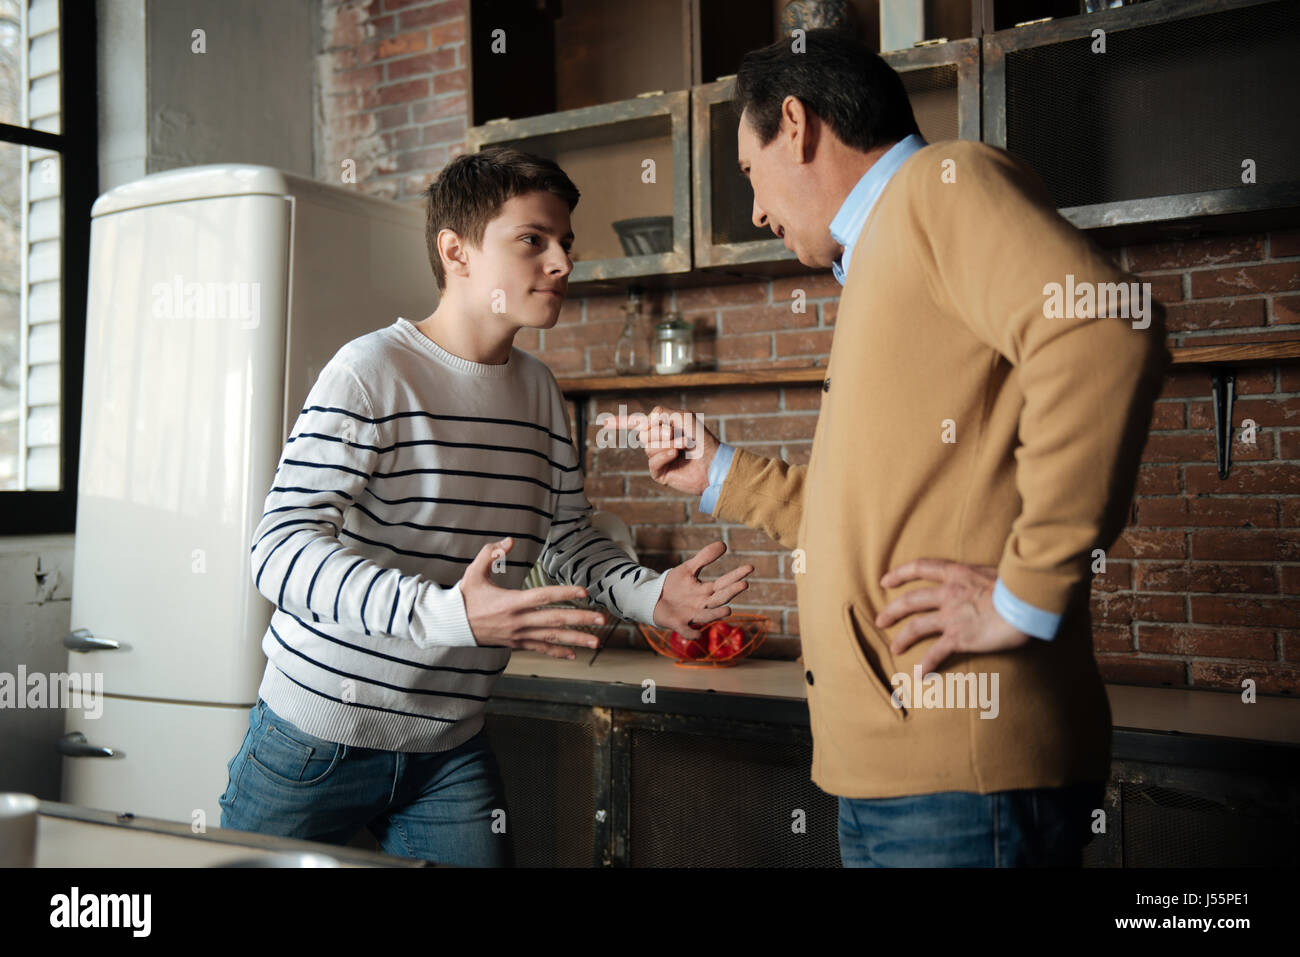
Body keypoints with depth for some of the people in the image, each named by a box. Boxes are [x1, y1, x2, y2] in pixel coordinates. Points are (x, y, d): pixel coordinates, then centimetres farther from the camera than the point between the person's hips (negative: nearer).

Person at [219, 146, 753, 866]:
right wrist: (449, 614, -39)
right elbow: (281, 550, -25)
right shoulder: (371, 372, -16)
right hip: (319, 735, -4)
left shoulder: (539, 390, 5)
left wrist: (650, 596, -8)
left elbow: (568, 540, 13)